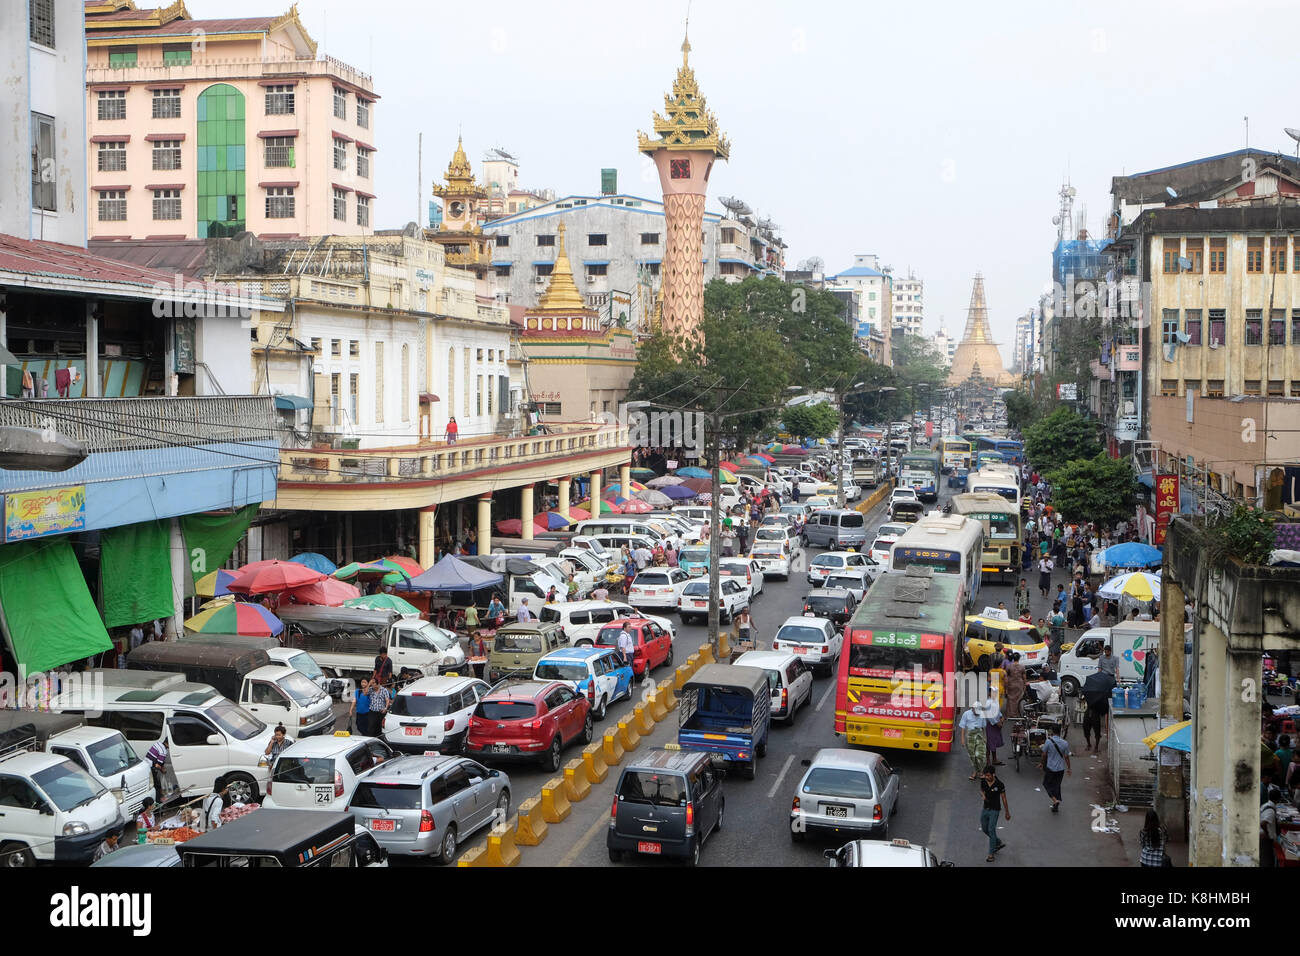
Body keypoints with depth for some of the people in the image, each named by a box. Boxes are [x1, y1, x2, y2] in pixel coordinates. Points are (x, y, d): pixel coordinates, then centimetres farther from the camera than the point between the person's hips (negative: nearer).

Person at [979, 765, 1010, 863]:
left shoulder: (1000, 785, -19)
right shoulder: (983, 782, -6)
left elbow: (1004, 799, -9)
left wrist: (1007, 813, -2)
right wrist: (982, 795, -9)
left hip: (994, 810, -6)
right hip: (985, 808, 6)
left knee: (991, 830, -9)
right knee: (984, 829, 13)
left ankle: (991, 854, -1)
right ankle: (999, 843, 36)